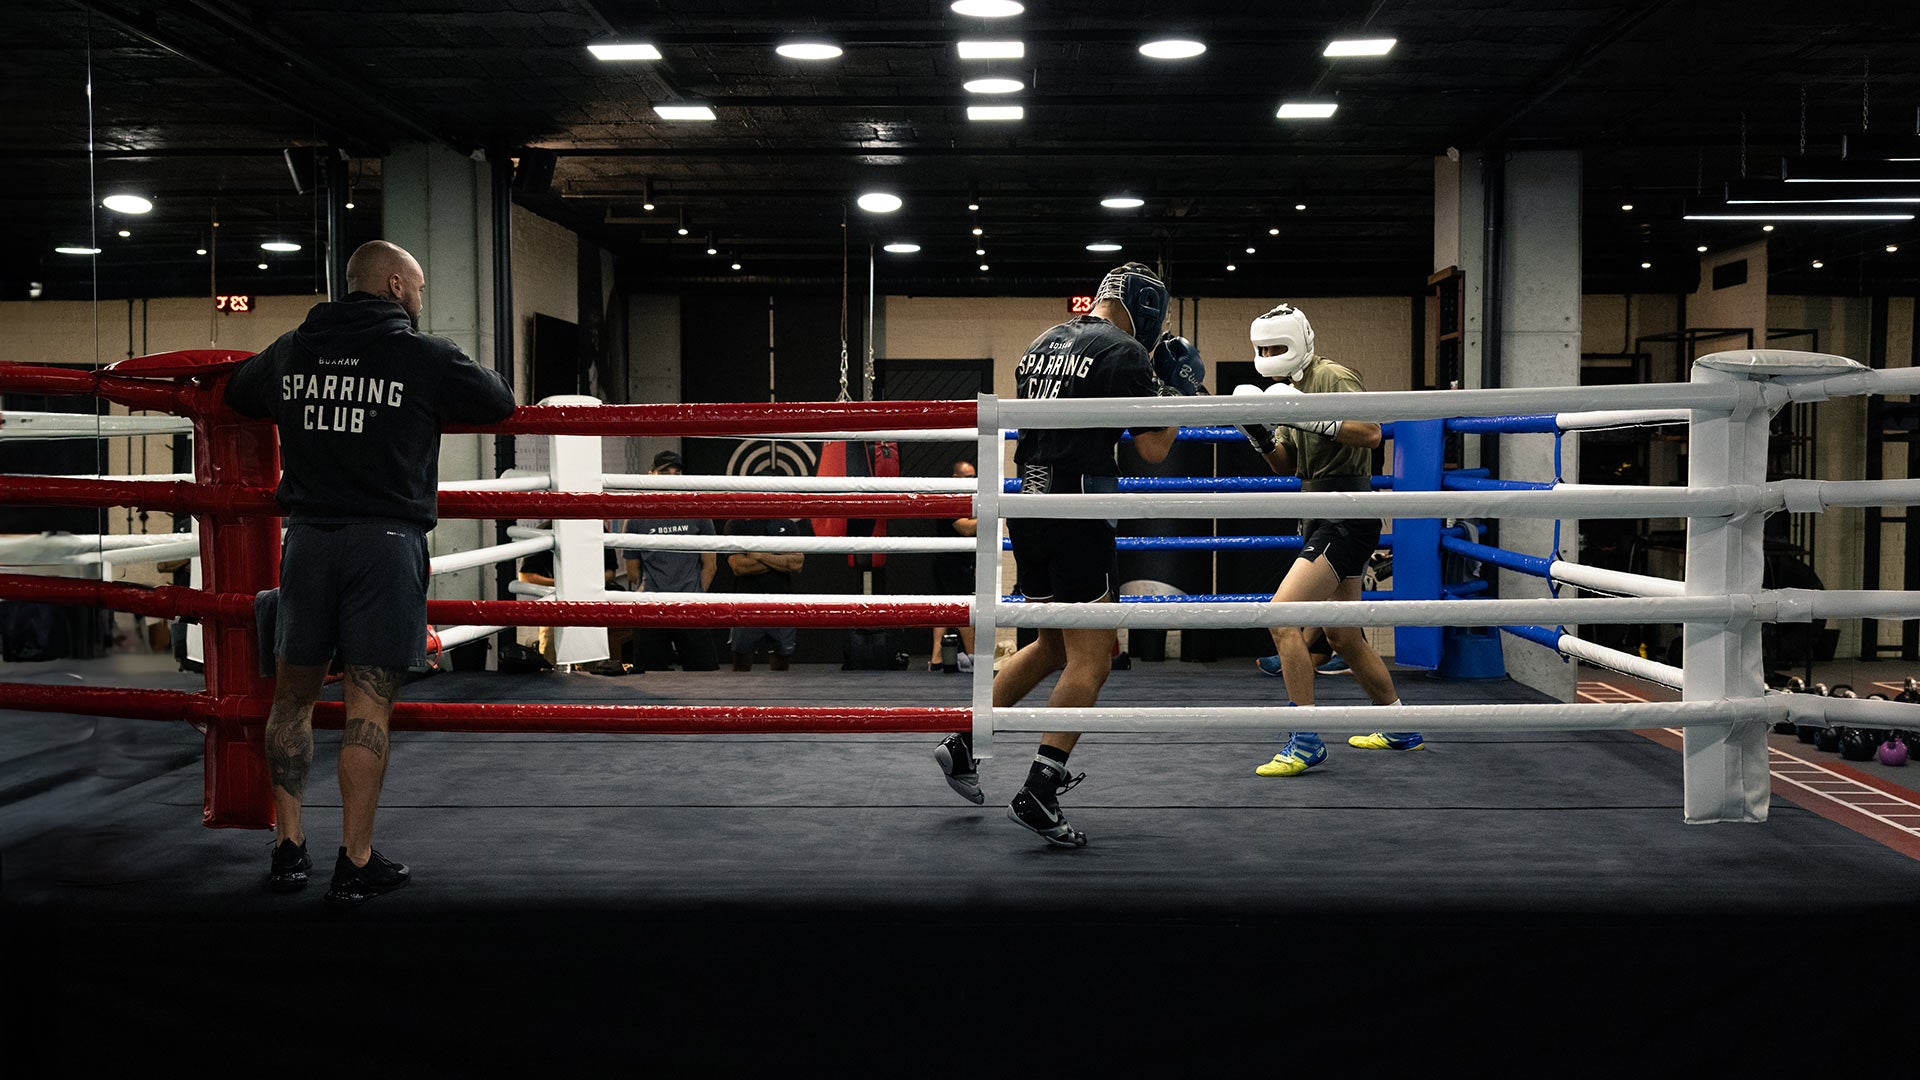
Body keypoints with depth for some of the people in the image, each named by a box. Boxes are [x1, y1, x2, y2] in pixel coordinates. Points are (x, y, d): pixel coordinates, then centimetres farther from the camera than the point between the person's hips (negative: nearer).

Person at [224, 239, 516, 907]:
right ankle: (355, 866, 2)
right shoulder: (424, 357, -2)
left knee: (294, 694, 14)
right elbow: (499, 403, 10)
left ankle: (289, 850, 19)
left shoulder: (292, 350, 10)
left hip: (308, 538, 4)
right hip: (386, 542, -4)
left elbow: (237, 393, 28)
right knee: (369, 705, -1)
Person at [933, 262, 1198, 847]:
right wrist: (1180, 392, 6)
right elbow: (1154, 451, -9)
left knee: (1053, 645, 21)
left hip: (1027, 509, 8)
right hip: (1077, 516, -8)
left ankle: (962, 745, 24)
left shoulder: (1042, 344, 15)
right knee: (1090, 659, -2)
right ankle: (1037, 794, -6)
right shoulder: (1125, 353, -8)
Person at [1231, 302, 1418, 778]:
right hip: (1323, 518, 10)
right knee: (1343, 637, 18)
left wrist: (1311, 417, -29)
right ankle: (1401, 729, 34)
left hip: (1346, 517, -10)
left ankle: (1306, 742, -17)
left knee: (1282, 613, -20)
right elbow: (1285, 464, 19)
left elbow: (1371, 433, -24)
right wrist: (1259, 436, 1)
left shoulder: (1333, 377, -10)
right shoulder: (1293, 388, 19)